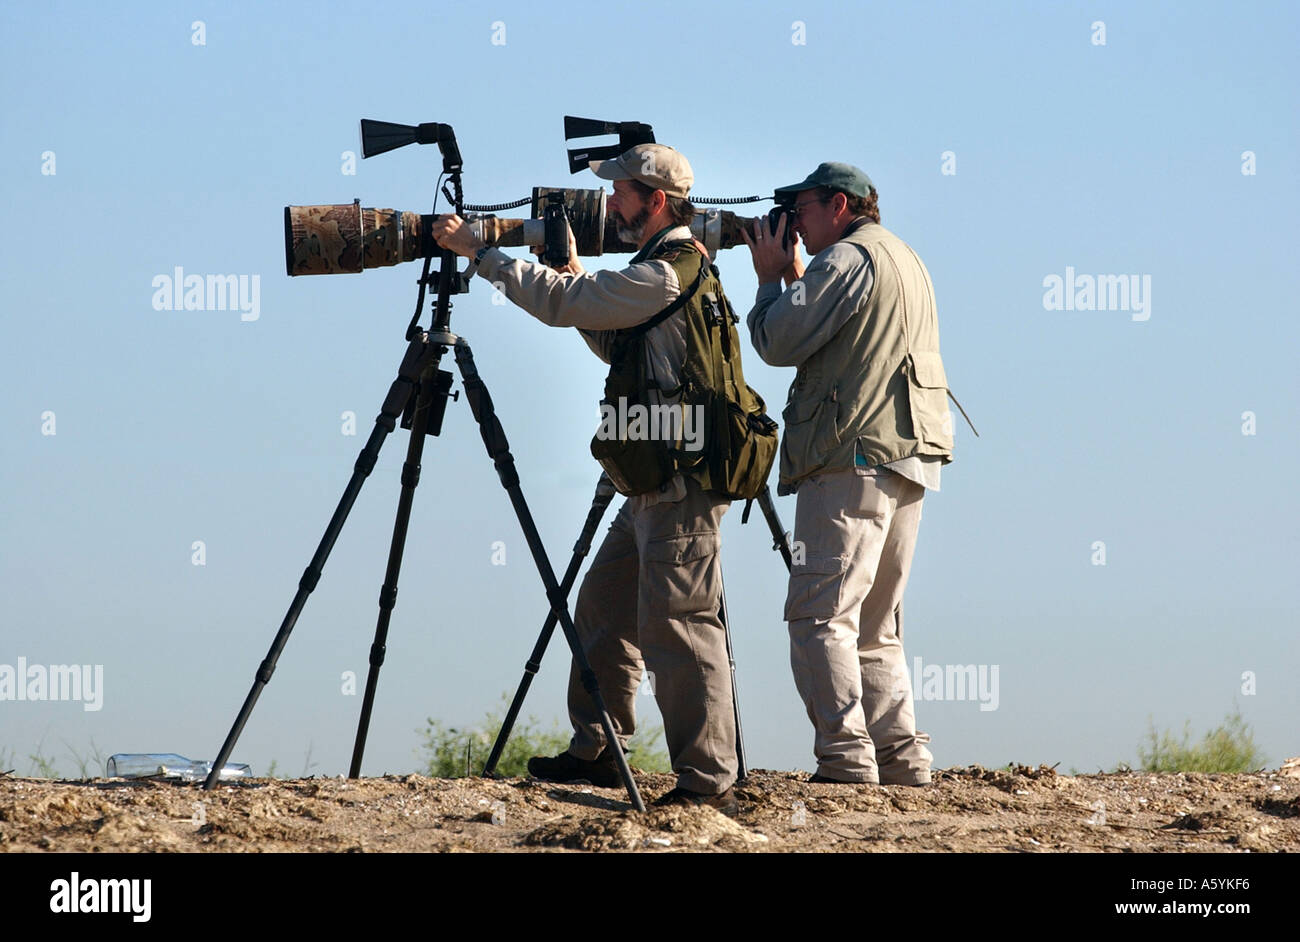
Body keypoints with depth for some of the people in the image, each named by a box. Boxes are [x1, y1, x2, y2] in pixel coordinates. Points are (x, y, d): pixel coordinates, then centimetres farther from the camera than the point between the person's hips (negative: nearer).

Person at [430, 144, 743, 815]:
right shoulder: (666, 269, 17)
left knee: (676, 627, -11)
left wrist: (475, 250, -9)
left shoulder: (666, 275, -17)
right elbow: (614, 343, 26)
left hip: (681, 487, -11)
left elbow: (563, 305, -17)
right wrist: (574, 271, 15)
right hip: (655, 483, 11)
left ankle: (709, 783, -11)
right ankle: (595, 752, 27)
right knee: (603, 609, 18)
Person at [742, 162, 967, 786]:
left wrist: (770, 279, 6)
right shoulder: (907, 261, 22)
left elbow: (778, 342, -9)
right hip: (907, 458, 10)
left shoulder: (847, 259, -8)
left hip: (853, 459, -10)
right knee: (875, 627, 13)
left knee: (819, 616, -10)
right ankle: (902, 759, 9)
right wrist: (794, 277, 20)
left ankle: (846, 760, -18)